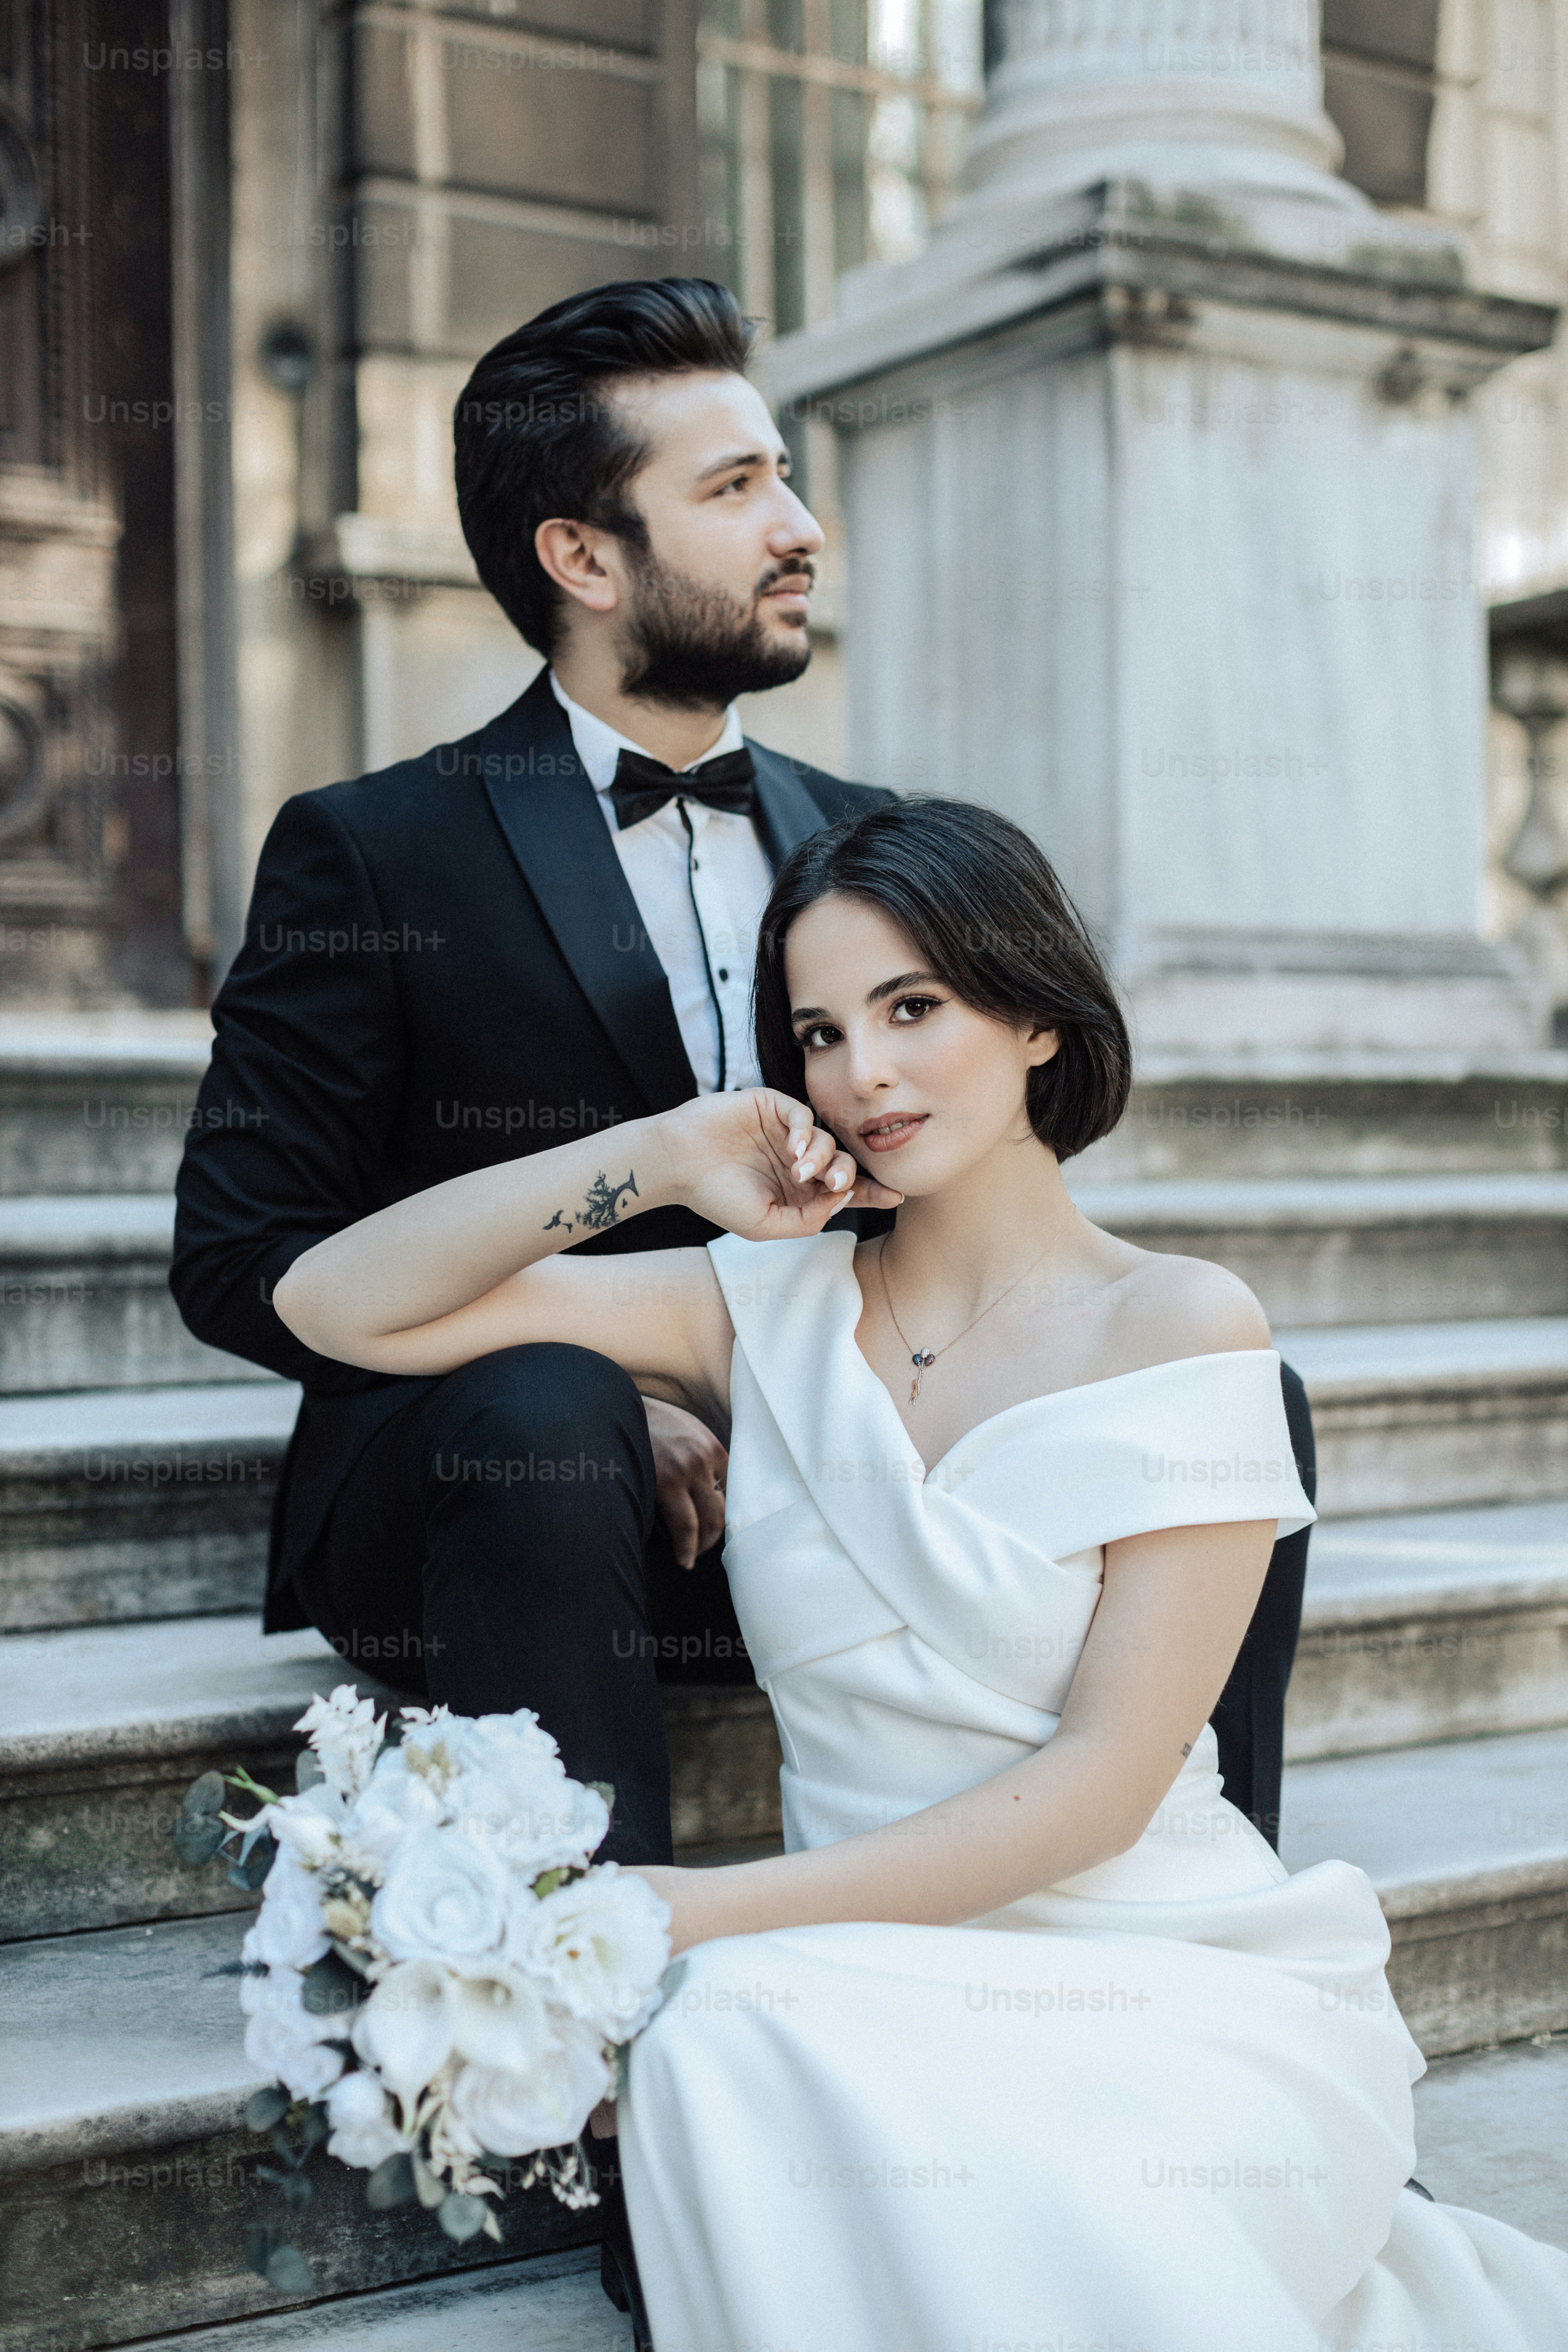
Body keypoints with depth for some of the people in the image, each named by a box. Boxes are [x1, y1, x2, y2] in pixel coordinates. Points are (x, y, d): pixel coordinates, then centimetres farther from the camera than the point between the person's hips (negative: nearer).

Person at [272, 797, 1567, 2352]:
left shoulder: (1182, 1327, -3)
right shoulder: (766, 1311, 7)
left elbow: (1103, 1783, -10)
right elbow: (334, 1304, 3)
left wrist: (718, 1910, -17)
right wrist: (652, 1159, -6)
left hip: (1164, 1983, -3)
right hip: (870, 1990, 4)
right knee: (723, 2043, -30)